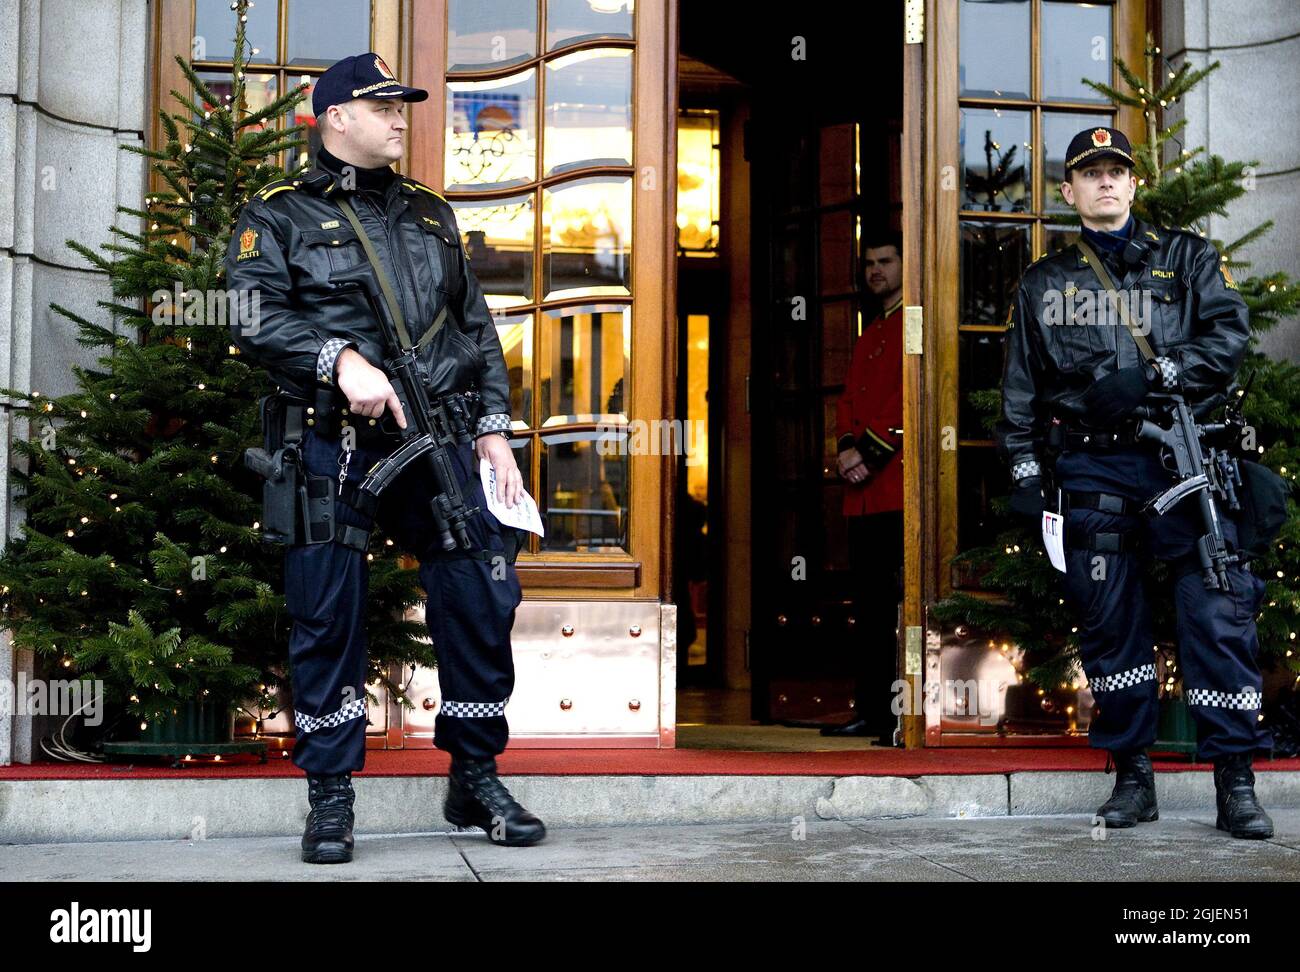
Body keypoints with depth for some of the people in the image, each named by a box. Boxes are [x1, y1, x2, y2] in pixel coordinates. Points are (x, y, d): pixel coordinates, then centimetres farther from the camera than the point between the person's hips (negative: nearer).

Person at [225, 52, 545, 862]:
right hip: (334, 444, -4)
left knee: (482, 598, -1)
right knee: (328, 619, -2)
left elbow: (478, 327, 20)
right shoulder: (282, 215, 6)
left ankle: (477, 779, 15)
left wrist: (494, 425, 10)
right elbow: (253, 315, -8)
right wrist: (342, 359, -21)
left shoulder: (432, 214, 21)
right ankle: (331, 799, 10)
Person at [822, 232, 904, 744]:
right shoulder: (870, 334, 24)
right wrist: (848, 447, 0)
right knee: (870, 605, 10)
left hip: (899, 488, -9)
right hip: (864, 492, 9)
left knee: (901, 601, -10)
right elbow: (849, 398, 19)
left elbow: (909, 394, -13)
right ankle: (872, 712, 16)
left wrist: (871, 453, -15)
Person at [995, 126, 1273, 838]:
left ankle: (1235, 782, -4)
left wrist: (1152, 375, -13)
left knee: (1218, 611, -9)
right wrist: (1023, 471, 8)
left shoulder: (1186, 258, 14)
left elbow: (1229, 335, 0)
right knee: (1108, 620, 2)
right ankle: (1132, 775, 11)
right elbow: (1019, 388, 17)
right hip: (1092, 467, 2)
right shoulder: (1044, 284, 18)